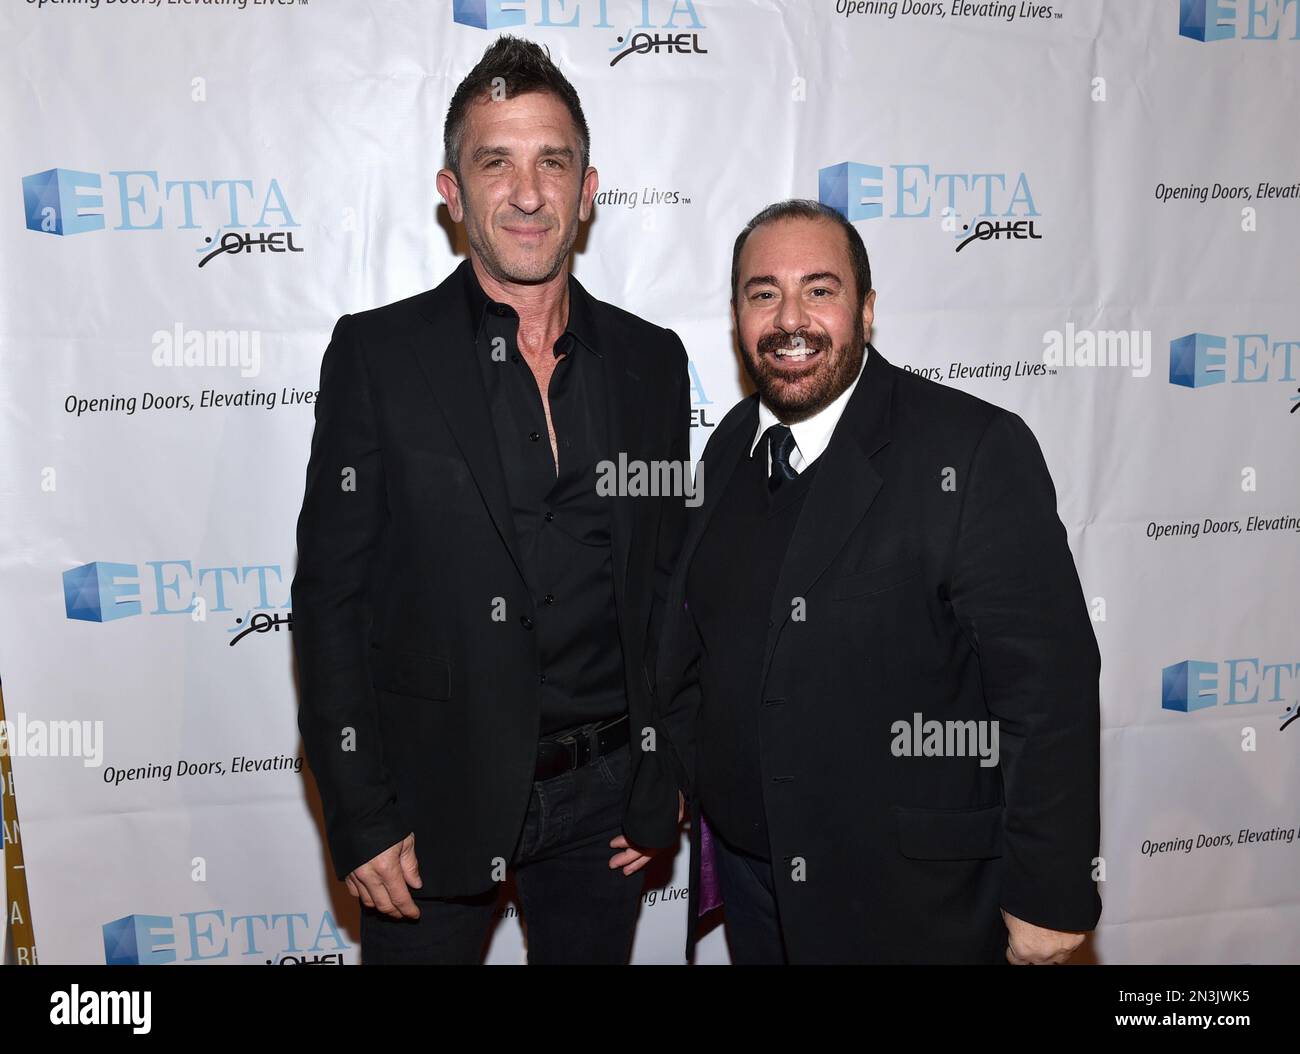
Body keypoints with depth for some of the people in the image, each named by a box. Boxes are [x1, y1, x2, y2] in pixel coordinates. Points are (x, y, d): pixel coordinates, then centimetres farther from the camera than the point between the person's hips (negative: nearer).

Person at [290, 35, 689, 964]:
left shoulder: (651, 360, 2)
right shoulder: (378, 353, -7)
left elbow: (671, 581, 6)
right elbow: (332, 595, -7)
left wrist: (664, 784, 5)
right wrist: (360, 817, -9)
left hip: (606, 791, 3)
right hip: (435, 794, -2)